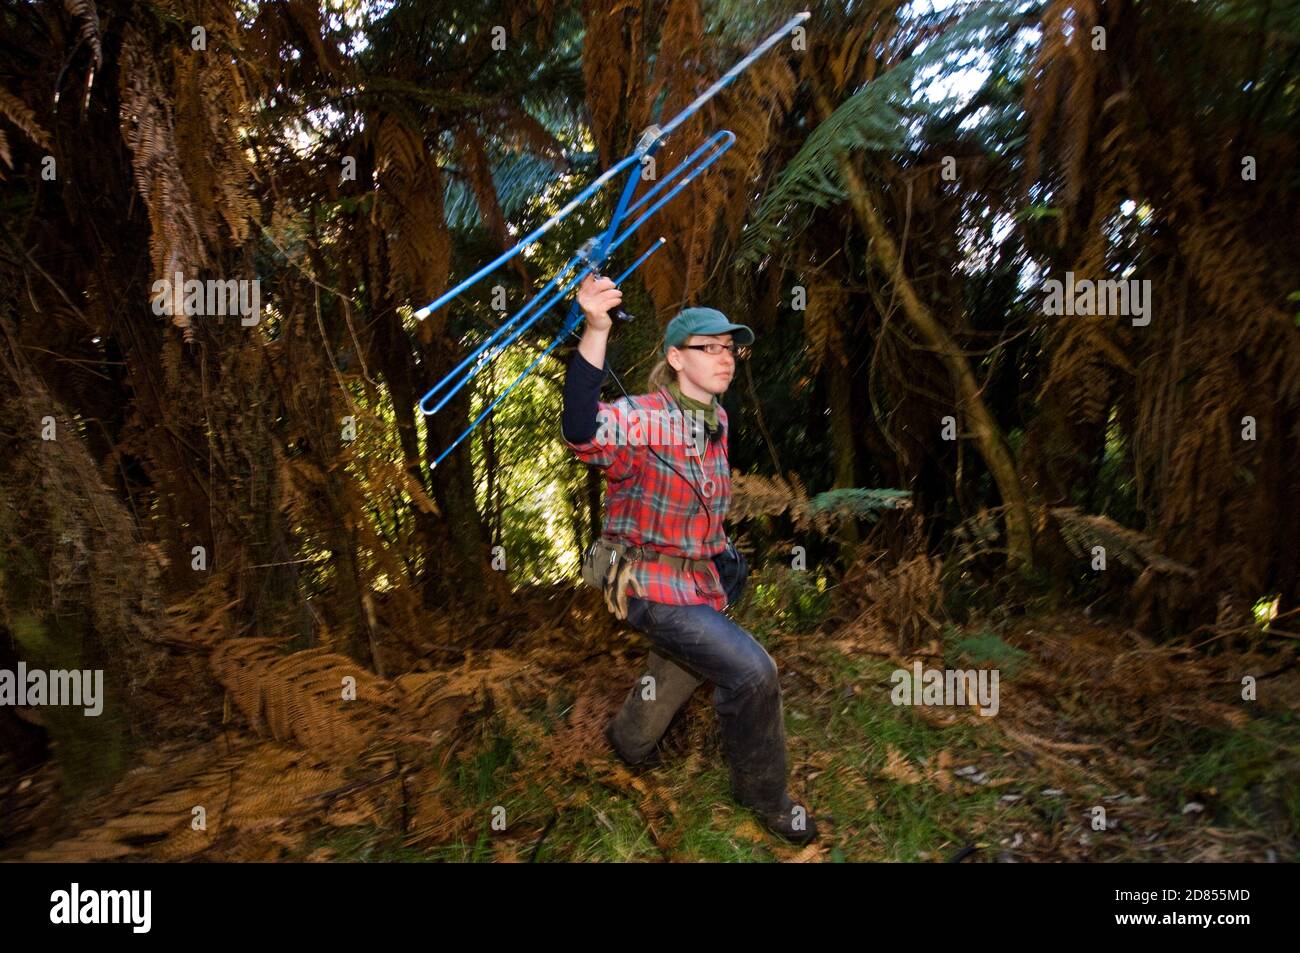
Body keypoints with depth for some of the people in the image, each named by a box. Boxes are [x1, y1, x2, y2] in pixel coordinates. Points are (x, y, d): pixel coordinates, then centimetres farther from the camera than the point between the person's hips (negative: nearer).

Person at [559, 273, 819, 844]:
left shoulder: (717, 418, 2)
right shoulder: (646, 418, -23)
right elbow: (584, 431, -47)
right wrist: (596, 330, -57)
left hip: (697, 580, 9)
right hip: (650, 582, -9)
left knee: (684, 666, 27)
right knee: (752, 671, -15)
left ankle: (629, 740, 59)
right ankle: (763, 797, 11)